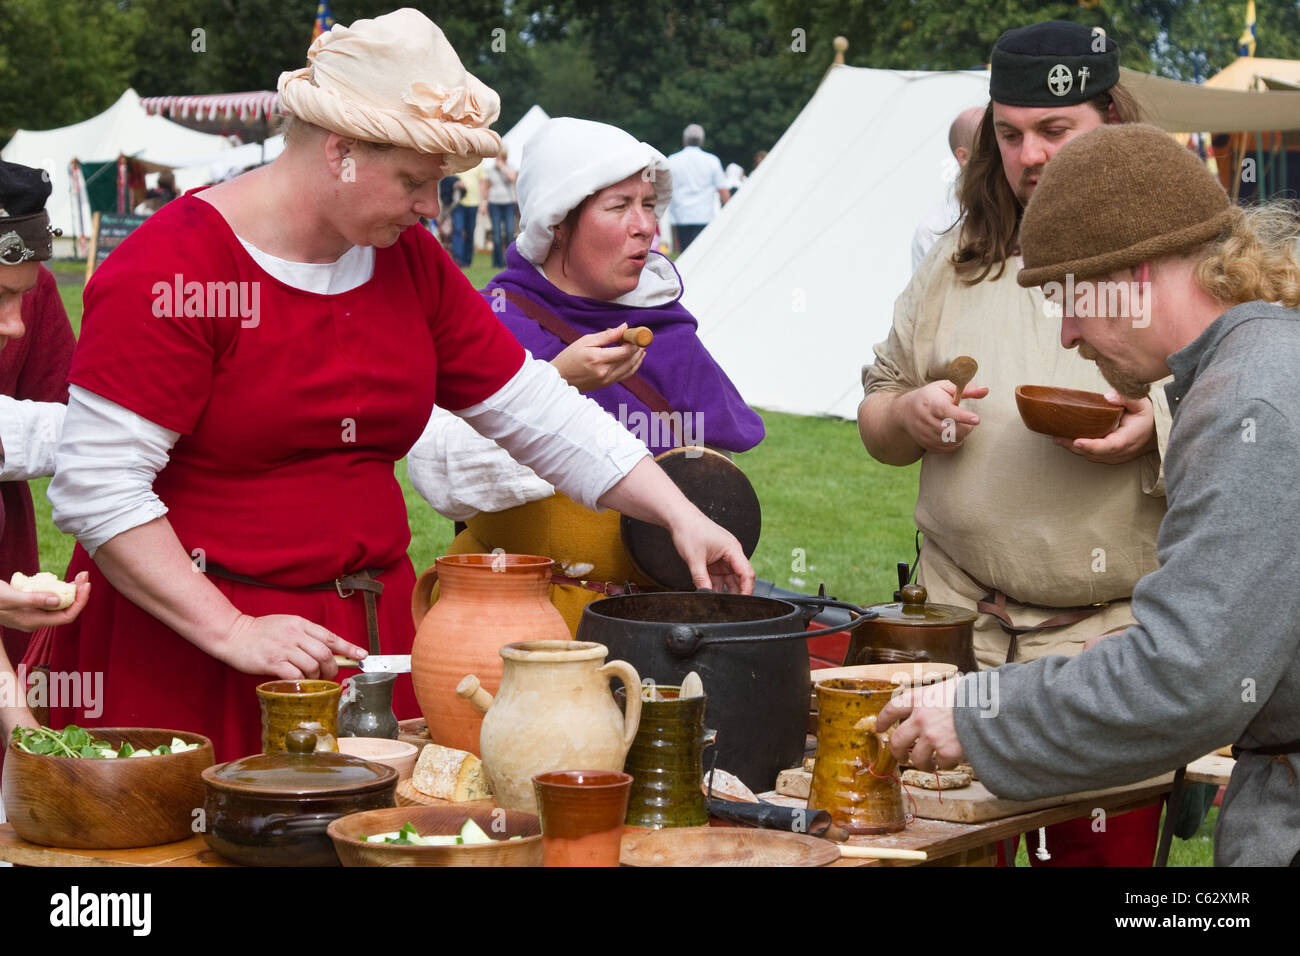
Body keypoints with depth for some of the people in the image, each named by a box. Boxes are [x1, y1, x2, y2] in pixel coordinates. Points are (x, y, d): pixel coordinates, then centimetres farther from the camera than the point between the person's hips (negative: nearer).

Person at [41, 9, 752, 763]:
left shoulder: (411, 263, 8)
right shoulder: (169, 272, -14)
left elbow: (538, 411, 11)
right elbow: (97, 487, -18)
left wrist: (678, 514, 1)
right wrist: (232, 633, -22)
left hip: (369, 634, 6)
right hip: (185, 638, -6)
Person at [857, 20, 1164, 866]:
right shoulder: (960, 263, 12)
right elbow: (876, 411, 21)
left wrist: (1156, 430, -19)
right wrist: (909, 417, -2)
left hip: (1118, 632, -3)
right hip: (961, 619, 3)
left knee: (1104, 847, 3)